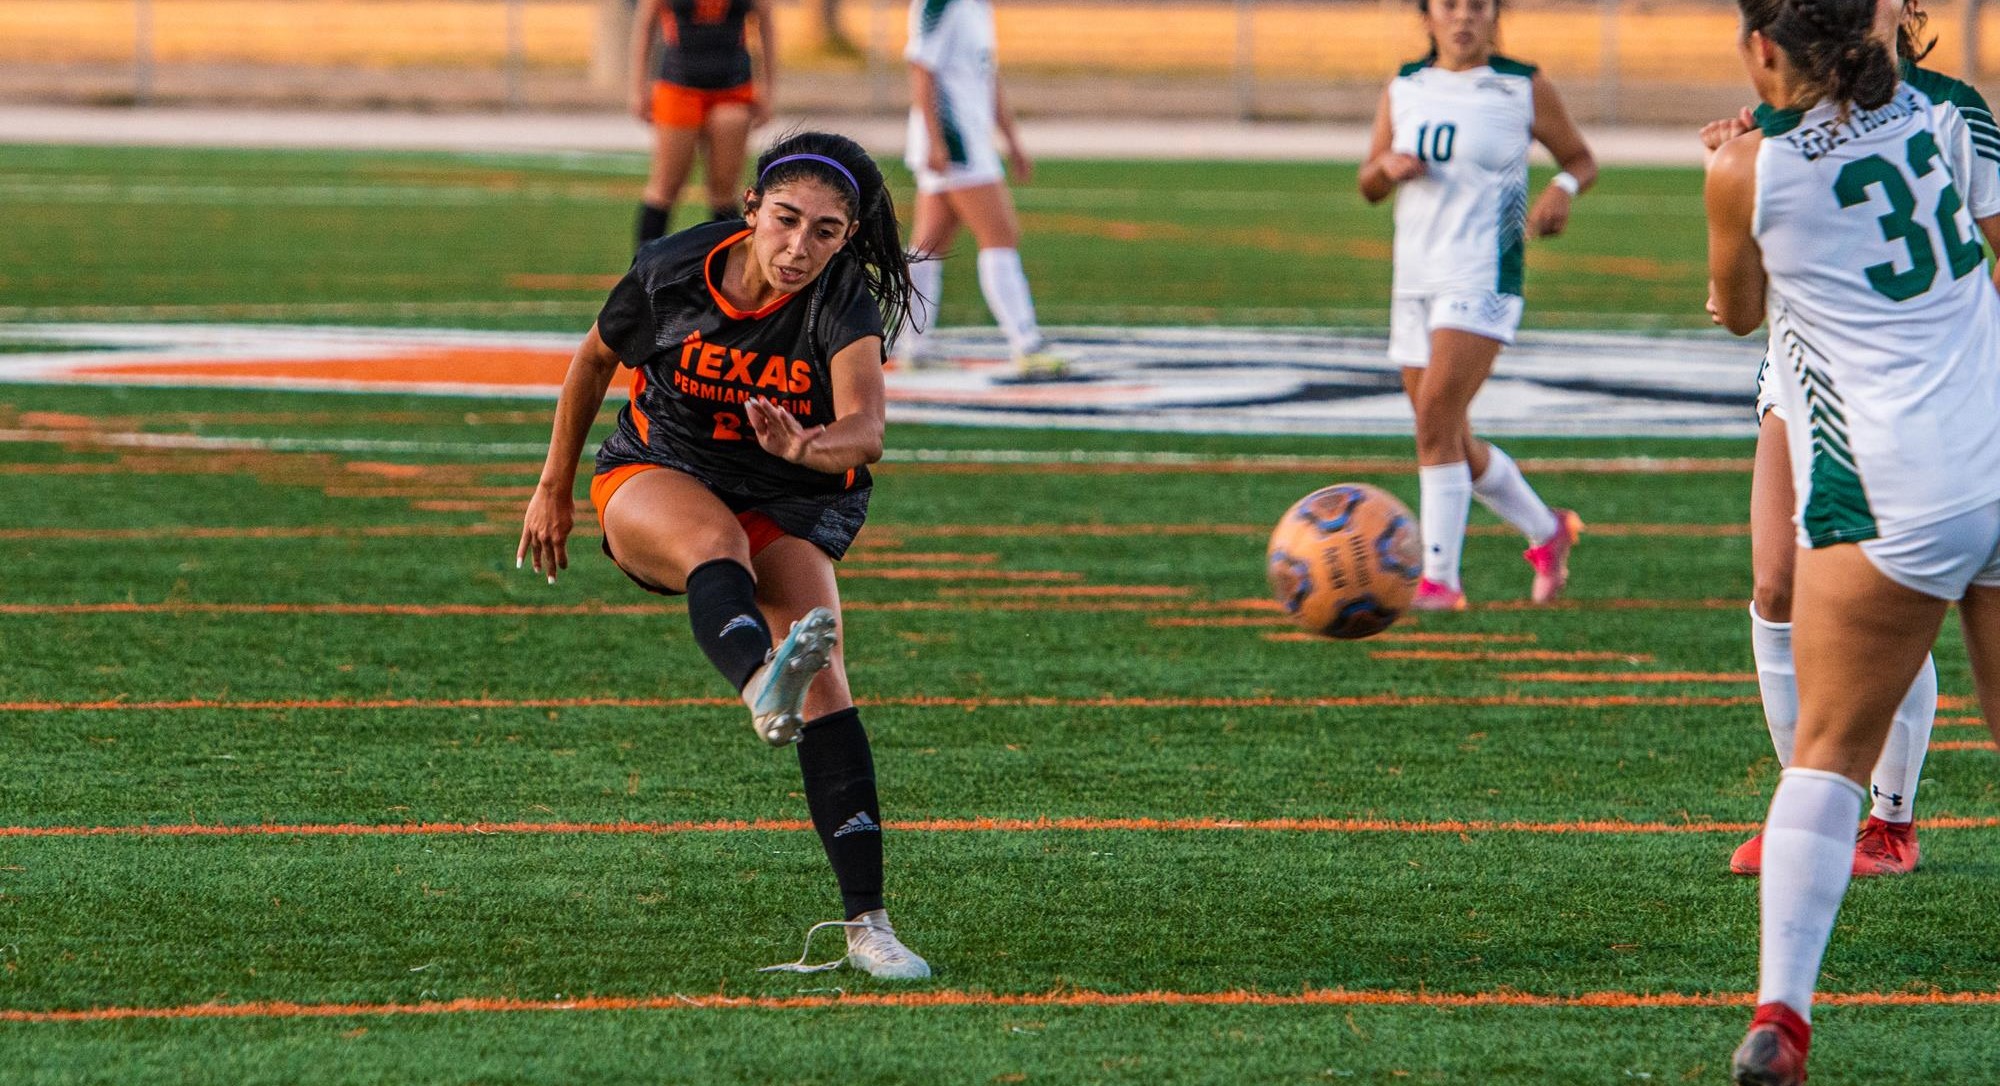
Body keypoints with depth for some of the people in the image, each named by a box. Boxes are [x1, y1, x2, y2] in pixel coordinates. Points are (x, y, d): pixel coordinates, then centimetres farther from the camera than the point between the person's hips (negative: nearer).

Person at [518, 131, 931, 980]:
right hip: (654, 478, -1)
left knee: (823, 679, -22)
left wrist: (805, 447, -60)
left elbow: (865, 431, -37)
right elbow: (595, 358, 6)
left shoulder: (845, 306, -20)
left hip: (790, 508, 1)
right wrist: (554, 487, 12)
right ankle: (763, 690, -73)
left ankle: (865, 921, -21)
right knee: (716, 537, -38)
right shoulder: (669, 273, -15)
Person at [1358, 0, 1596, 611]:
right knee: (1452, 444, 11)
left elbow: (1581, 159, 10)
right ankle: (1547, 532, 33)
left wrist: (1563, 189, -12)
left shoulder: (1524, 90, -1)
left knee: (1436, 418, -19)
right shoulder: (1404, 91, 10)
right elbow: (1369, 188, 16)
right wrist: (1388, 167, -7)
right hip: (1415, 280, 6)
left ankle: (1439, 578, -17)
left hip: (1483, 279, -6)